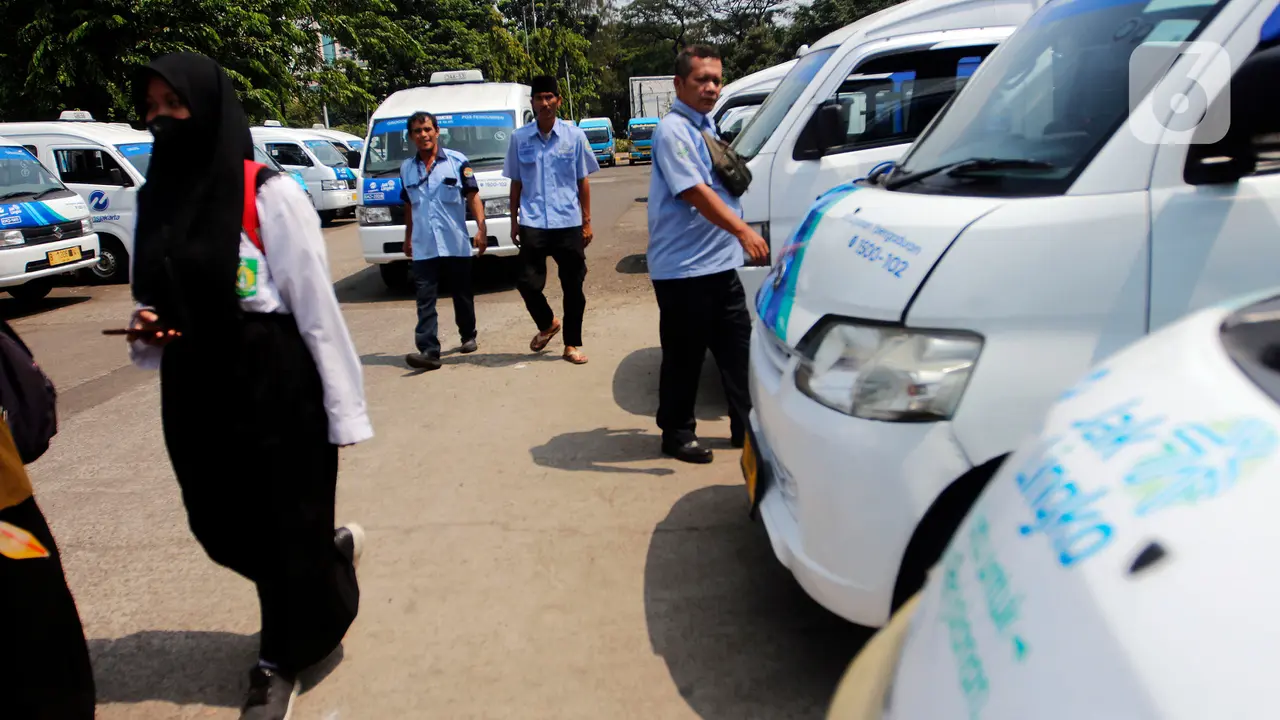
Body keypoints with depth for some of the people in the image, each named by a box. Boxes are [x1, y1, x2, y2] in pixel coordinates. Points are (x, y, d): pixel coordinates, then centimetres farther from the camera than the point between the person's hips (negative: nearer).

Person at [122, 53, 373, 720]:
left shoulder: (270, 195, -13)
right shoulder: (155, 198, 6)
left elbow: (317, 309, -13)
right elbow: (154, 302, 18)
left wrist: (344, 411, -14)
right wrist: (145, 328, -6)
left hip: (276, 389, -6)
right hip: (195, 394, 7)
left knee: (283, 529, 7)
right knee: (220, 527, 16)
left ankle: (279, 662, 33)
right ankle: (328, 550, 45)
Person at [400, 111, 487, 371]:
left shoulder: (457, 161, 0)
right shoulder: (406, 168, 10)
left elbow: (473, 196, -1)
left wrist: (481, 228, -11)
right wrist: (408, 238, 21)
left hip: (456, 244, -2)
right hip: (423, 247, 2)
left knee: (462, 295, 12)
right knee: (425, 300, -6)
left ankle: (468, 336, 32)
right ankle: (428, 351, -10)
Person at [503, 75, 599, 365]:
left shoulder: (575, 136, 2)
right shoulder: (519, 138, 4)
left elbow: (583, 181, 5)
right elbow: (516, 184, 9)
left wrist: (587, 222, 3)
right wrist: (513, 222, 7)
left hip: (569, 224, 0)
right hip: (532, 224, 0)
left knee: (573, 287, 5)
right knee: (528, 283, -4)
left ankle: (572, 344, 19)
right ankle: (546, 324, 26)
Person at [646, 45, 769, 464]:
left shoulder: (707, 127, 15)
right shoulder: (673, 130, -13)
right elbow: (695, 192, -24)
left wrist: (739, 236, 20)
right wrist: (743, 231, -31)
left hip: (721, 264, 9)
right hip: (684, 269, -9)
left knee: (738, 349, 13)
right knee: (684, 357, 2)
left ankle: (747, 426, 24)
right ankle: (678, 435, 17)